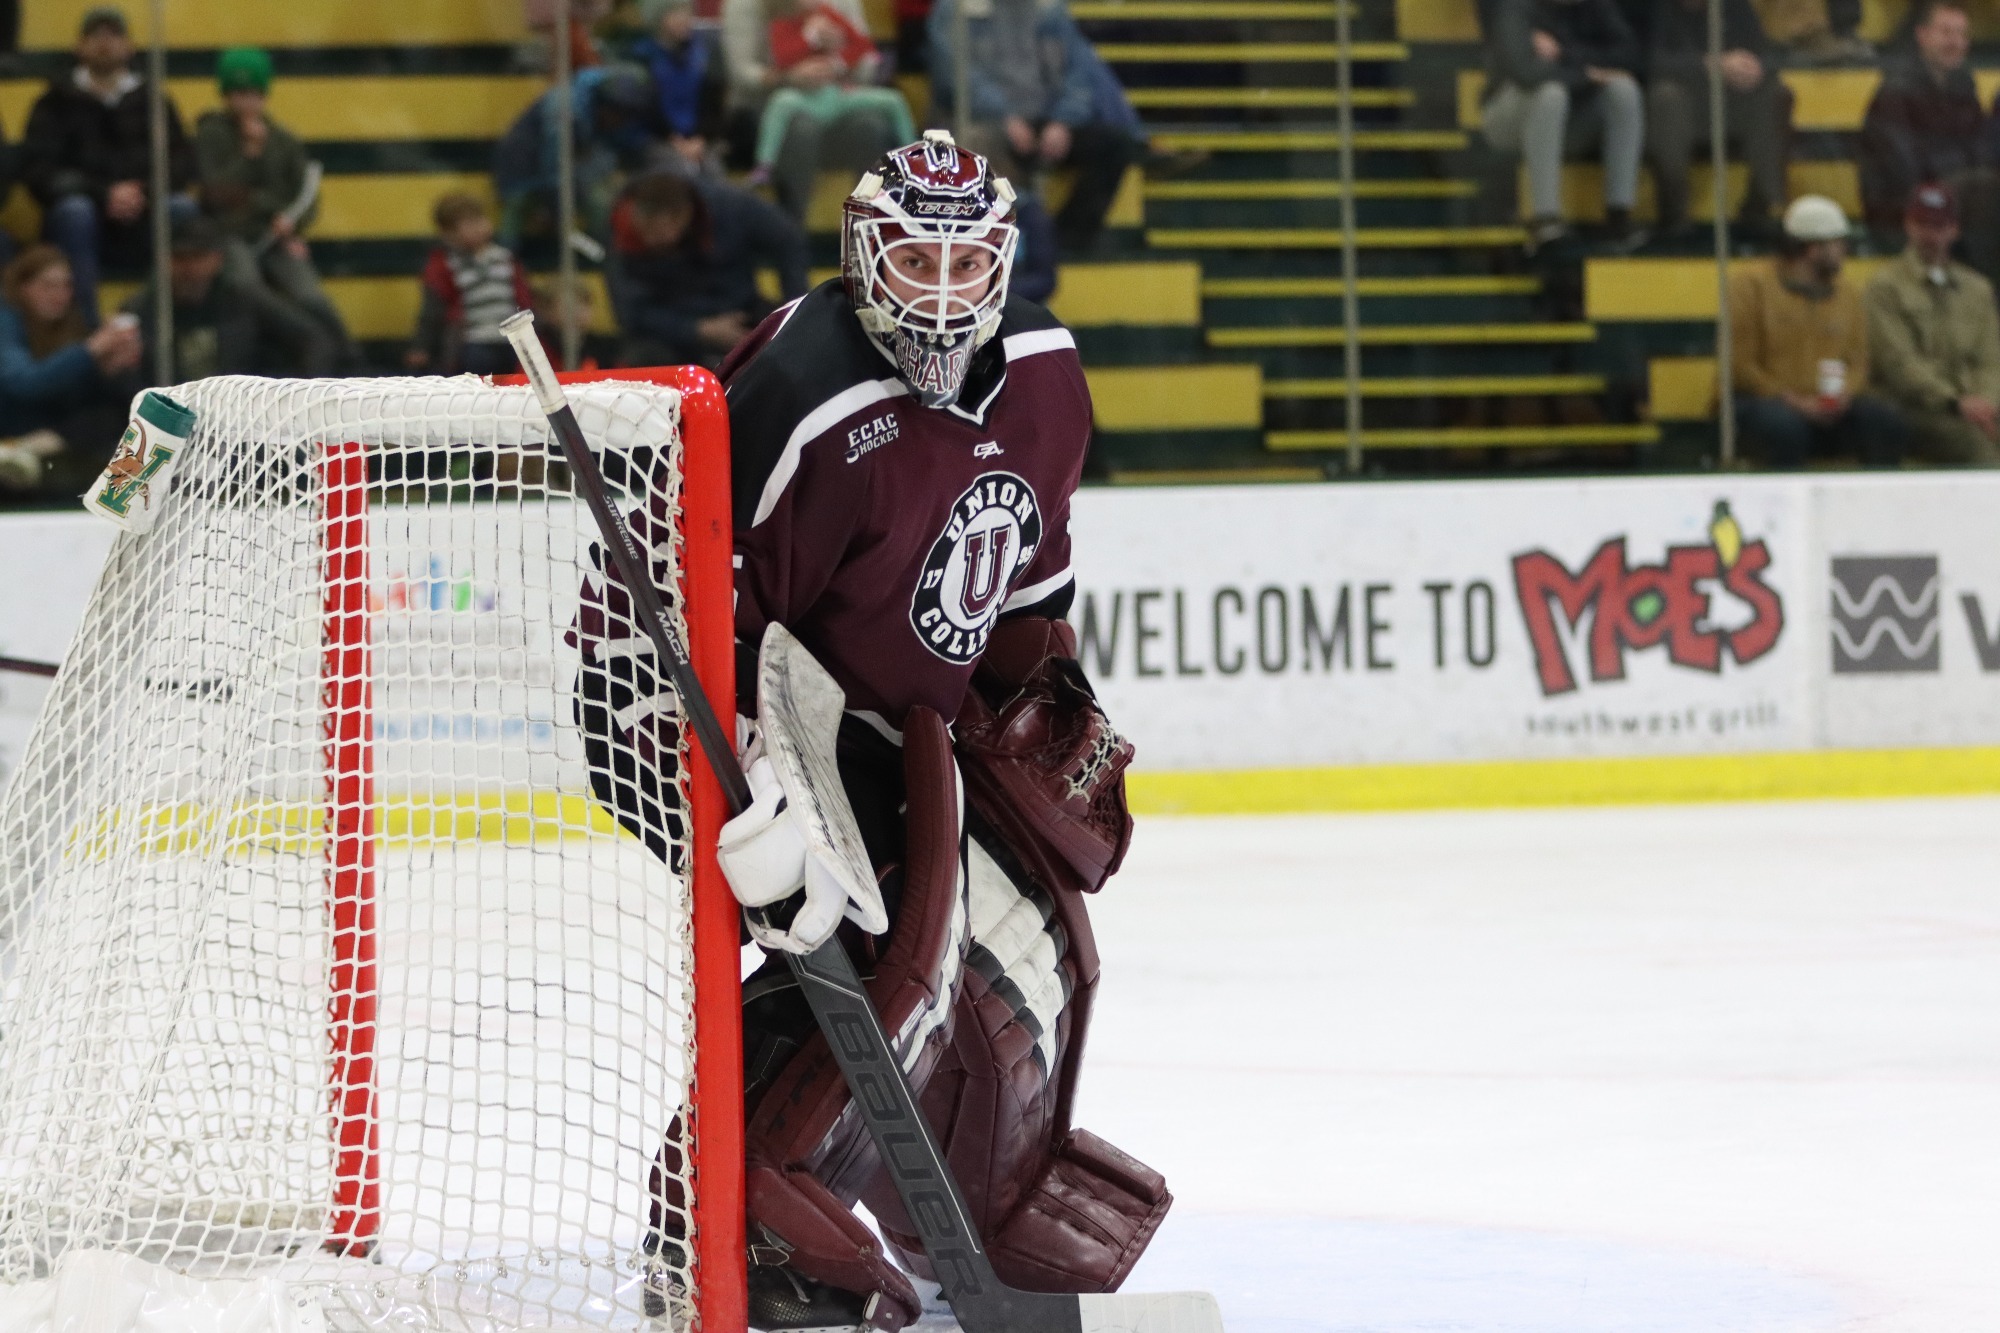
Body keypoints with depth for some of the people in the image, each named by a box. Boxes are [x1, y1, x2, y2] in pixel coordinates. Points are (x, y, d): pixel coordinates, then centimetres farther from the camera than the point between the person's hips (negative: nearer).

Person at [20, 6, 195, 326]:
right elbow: (38, 172, -3)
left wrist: (144, 191, -17)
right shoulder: (57, 104, 7)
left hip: (144, 229, 2)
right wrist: (105, 194, -18)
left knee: (182, 209, -29)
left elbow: (182, 163, 5)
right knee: (74, 210, -36)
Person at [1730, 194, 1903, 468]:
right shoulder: (1751, 284, 0)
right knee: (1785, 426, -39)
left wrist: (1843, 394, -12)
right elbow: (1740, 365, -6)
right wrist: (1795, 402, -16)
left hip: (1829, 411, 5)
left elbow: (1858, 363, 13)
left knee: (1885, 421, -22)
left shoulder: (1846, 293, 16)